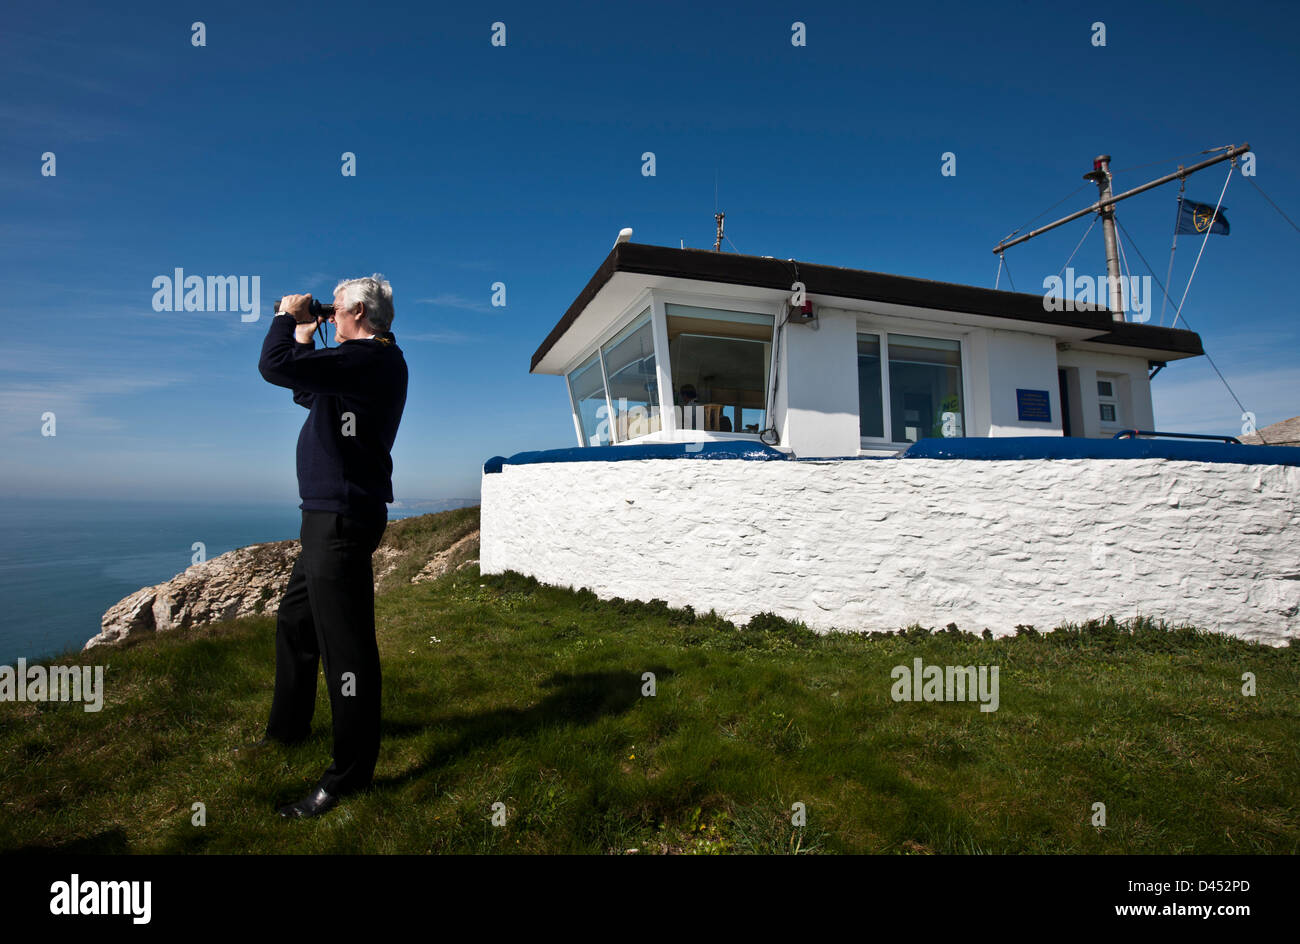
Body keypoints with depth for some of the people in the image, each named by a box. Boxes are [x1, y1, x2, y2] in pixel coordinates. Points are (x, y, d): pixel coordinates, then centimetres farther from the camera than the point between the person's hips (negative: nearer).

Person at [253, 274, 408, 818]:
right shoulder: (368, 363, 18)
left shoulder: (370, 359, -15)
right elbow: (306, 392, 30)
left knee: (343, 641, -5)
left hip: (344, 518, -11)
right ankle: (287, 728, 43)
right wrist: (304, 340, 20)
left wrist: (289, 317, -4)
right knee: (295, 622, 24)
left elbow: (274, 366, -22)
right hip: (330, 515, 11)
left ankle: (350, 775, 7)